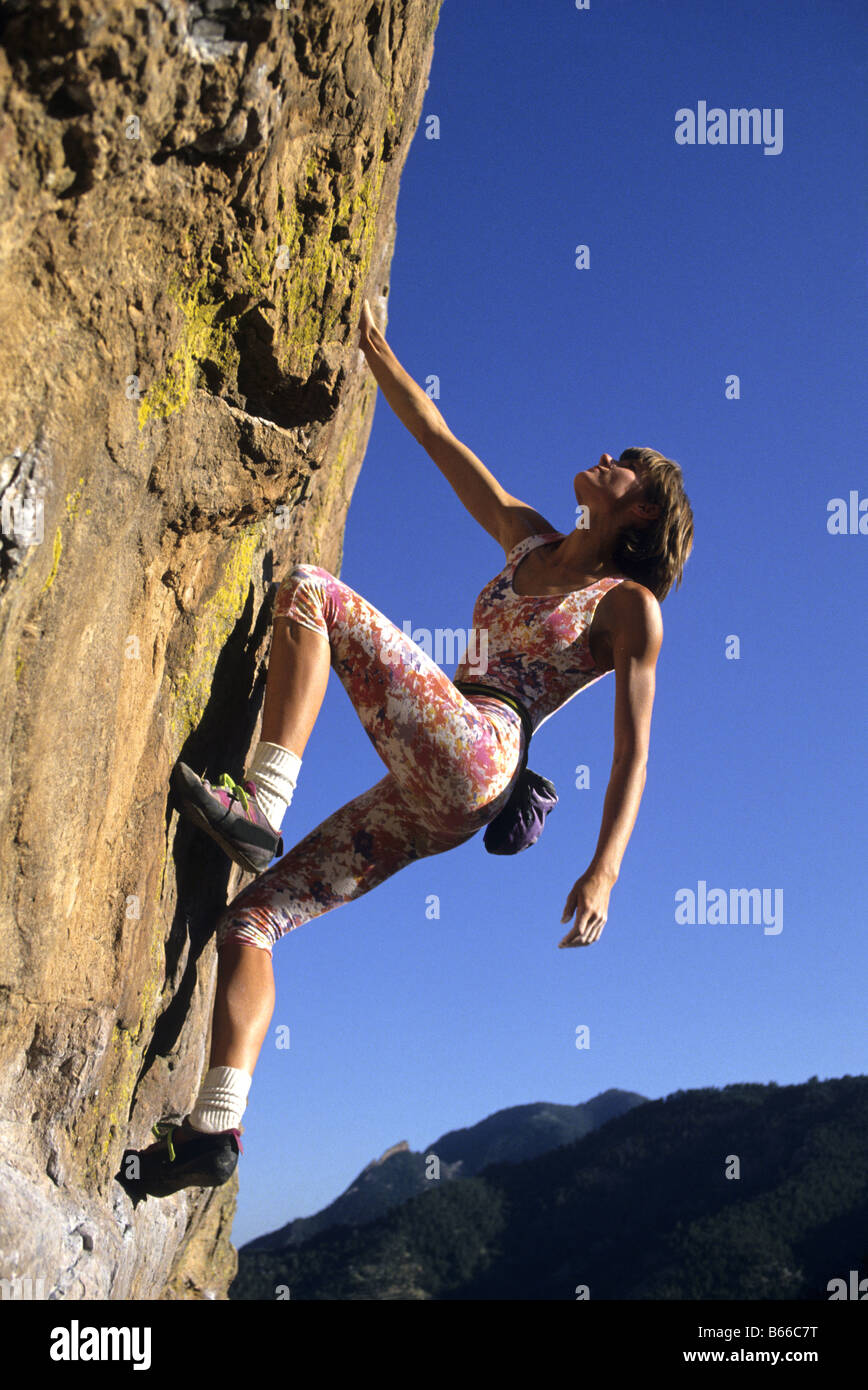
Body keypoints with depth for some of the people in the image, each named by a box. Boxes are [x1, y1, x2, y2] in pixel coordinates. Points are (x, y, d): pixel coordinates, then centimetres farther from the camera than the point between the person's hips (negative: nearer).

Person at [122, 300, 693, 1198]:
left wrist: (604, 869, -13)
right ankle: (217, 1130, -5)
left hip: (472, 761, -7)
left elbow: (633, 755, -2)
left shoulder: (629, 607, 6)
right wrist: (372, 347, 26)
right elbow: (436, 438, 26)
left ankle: (259, 808, -25)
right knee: (247, 921, -3)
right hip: (429, 804, 7)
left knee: (307, 591, -15)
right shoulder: (527, 539, 24)